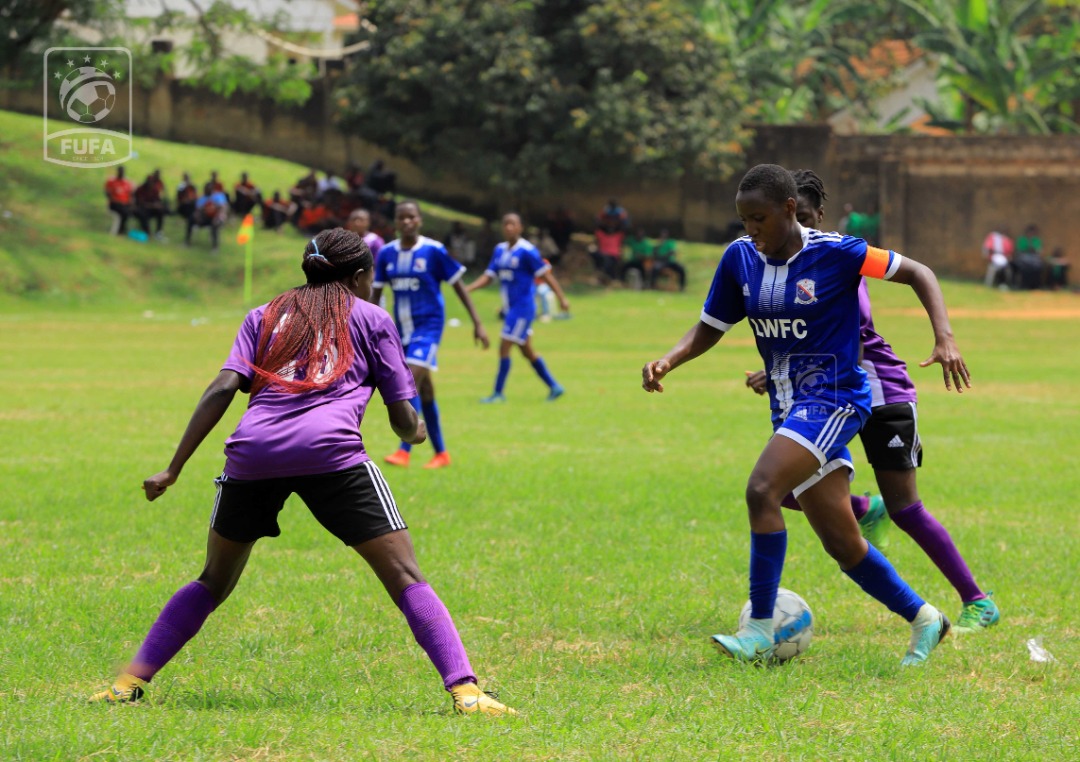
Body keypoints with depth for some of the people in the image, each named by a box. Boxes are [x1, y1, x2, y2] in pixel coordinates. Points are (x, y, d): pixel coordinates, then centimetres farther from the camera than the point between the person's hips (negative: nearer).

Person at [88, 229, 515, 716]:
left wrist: (174, 468, 7)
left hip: (253, 454, 3)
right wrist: (415, 431, 40)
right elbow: (402, 417, 16)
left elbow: (223, 388, 10)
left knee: (214, 582, 22)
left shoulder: (265, 316, 26)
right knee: (405, 578, -2)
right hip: (331, 453, -3)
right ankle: (464, 690, -15)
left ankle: (130, 682, 17)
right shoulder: (371, 318, 20)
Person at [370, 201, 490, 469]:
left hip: (428, 325, -5)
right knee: (424, 389, 10)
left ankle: (404, 451, -21)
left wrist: (477, 323, -4)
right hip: (403, 327, 5)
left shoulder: (433, 251, -9)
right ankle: (441, 454, 20)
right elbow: (376, 292, 11)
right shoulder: (387, 253, 3)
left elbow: (458, 286, -3)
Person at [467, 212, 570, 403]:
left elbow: (545, 275, -11)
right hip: (510, 307, 8)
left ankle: (498, 393, 1)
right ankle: (554, 387, 23)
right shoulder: (500, 250, 8)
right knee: (527, 351, 13)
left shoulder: (527, 251, -13)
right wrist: (467, 289, -4)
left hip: (523, 307, -8)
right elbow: (489, 276, 10)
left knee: (504, 347, -8)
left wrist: (561, 298, -10)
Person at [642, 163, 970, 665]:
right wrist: (667, 361, -8)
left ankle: (759, 632, -21)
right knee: (841, 545, 7)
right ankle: (923, 619, 25)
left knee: (761, 491, -26)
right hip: (790, 406, 7)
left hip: (833, 398, -7)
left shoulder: (834, 253, -12)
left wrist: (944, 338, -18)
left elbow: (917, 273, -4)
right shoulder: (740, 258, 3)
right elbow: (709, 329, 11)